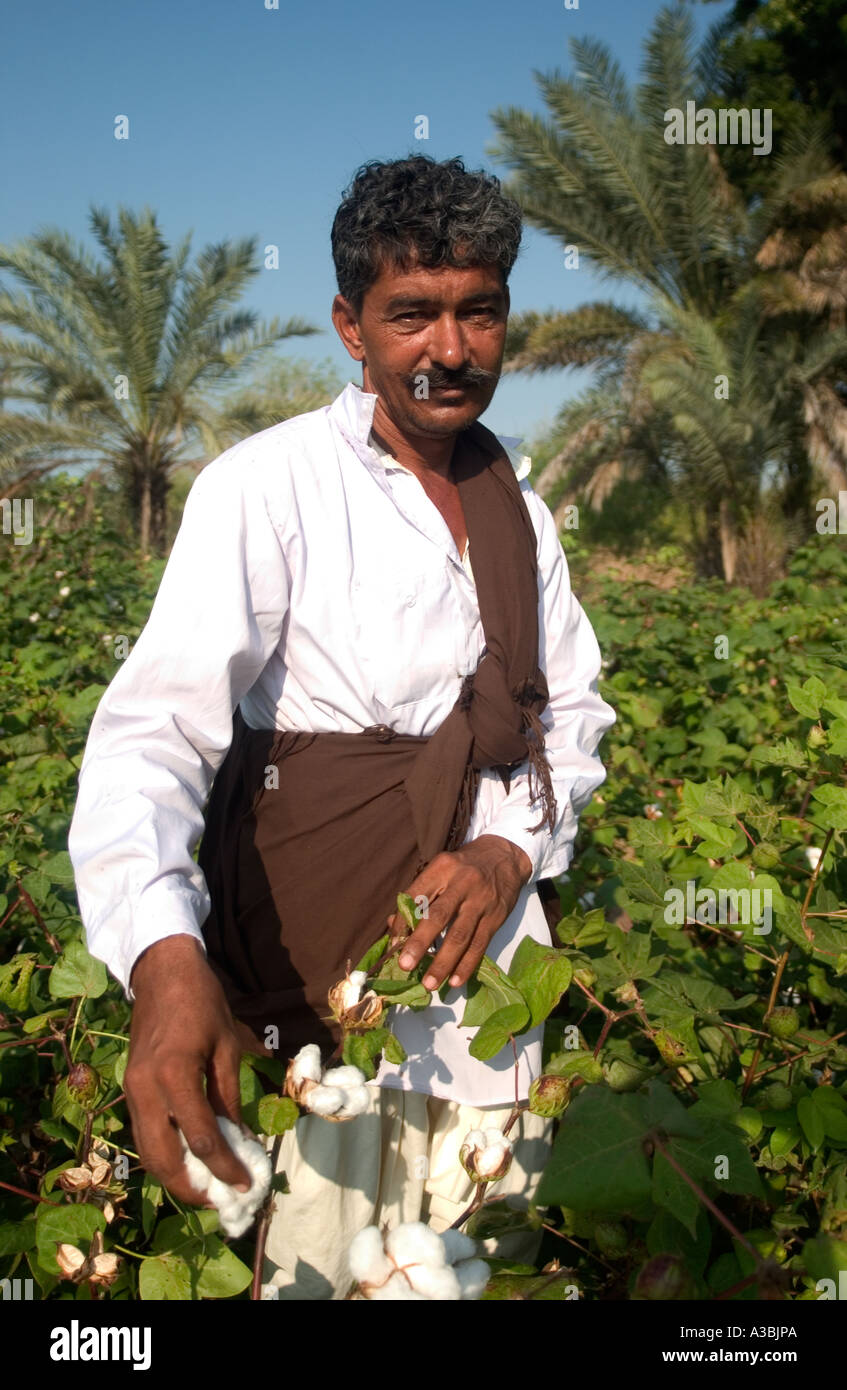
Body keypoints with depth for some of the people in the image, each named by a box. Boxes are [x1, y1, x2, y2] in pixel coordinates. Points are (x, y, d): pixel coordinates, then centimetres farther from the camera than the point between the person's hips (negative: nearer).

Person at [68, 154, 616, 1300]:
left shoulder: (515, 497, 6)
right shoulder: (266, 487, -14)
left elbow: (573, 703, 10)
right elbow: (156, 727, -25)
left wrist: (512, 848, -10)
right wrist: (165, 962, -43)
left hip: (489, 902, 5)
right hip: (320, 934, -5)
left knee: (489, 1247, 15)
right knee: (326, 1252, 3)